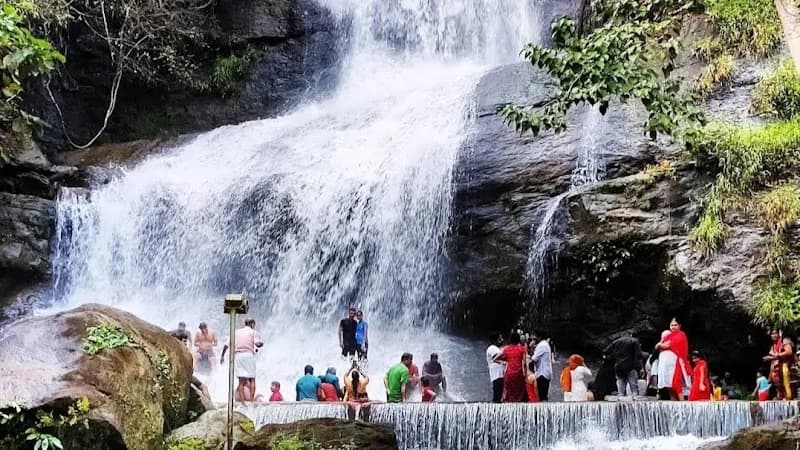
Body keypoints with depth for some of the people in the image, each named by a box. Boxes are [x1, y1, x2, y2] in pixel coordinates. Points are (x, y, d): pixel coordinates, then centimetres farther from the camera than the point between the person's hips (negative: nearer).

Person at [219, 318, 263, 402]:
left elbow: (226, 345, 15)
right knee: (252, 379, 2)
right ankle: (251, 400, -9)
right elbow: (258, 344, -9)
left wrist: (222, 356, 22)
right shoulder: (253, 332, 8)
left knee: (242, 380, 2)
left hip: (237, 355, 3)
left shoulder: (236, 332, 20)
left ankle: (242, 401, -6)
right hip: (248, 354, -3)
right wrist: (262, 343, 12)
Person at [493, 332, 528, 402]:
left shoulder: (506, 349, 4)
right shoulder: (522, 348, 0)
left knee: (508, 394, 8)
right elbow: (524, 363, -6)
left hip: (509, 373, 1)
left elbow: (495, 359, 6)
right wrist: (525, 374, 1)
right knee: (519, 393, 7)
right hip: (519, 373, -1)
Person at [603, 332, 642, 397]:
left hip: (618, 367, 3)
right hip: (631, 368, -3)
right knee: (634, 387, -3)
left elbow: (605, 352, 7)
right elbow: (639, 355, -9)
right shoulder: (634, 341, 3)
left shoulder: (616, 341, 13)